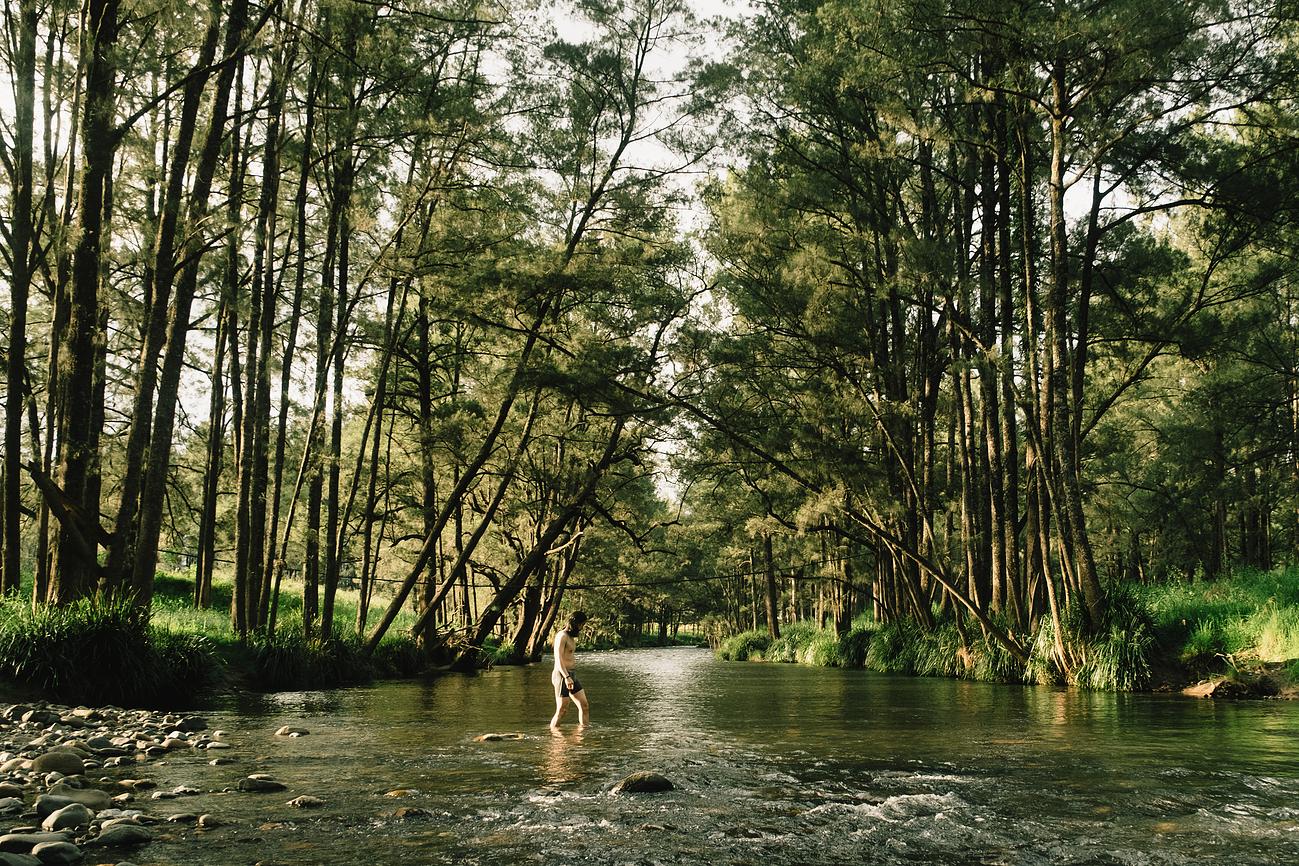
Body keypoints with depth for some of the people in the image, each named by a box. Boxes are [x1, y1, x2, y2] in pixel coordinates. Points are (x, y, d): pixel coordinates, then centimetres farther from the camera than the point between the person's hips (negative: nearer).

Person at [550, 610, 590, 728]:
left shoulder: (571, 637, 18)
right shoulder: (562, 636, -13)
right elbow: (558, 659, -23)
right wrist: (567, 677, -32)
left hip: (571, 675, 9)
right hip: (561, 675, -9)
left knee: (584, 706, 6)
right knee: (561, 710, -6)